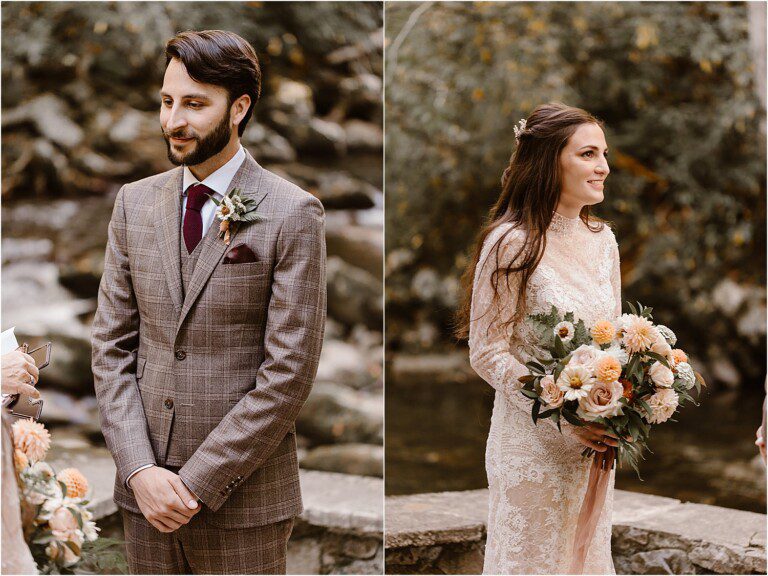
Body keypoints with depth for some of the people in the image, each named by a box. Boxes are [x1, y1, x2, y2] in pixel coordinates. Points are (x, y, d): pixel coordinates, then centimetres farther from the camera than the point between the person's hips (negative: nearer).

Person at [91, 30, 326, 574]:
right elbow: (112, 345, 5)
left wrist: (197, 483, -13)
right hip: (145, 492, 4)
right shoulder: (135, 203, 7)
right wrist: (139, 469, -7)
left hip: (243, 500, -4)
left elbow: (289, 371, -12)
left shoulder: (293, 214, -8)